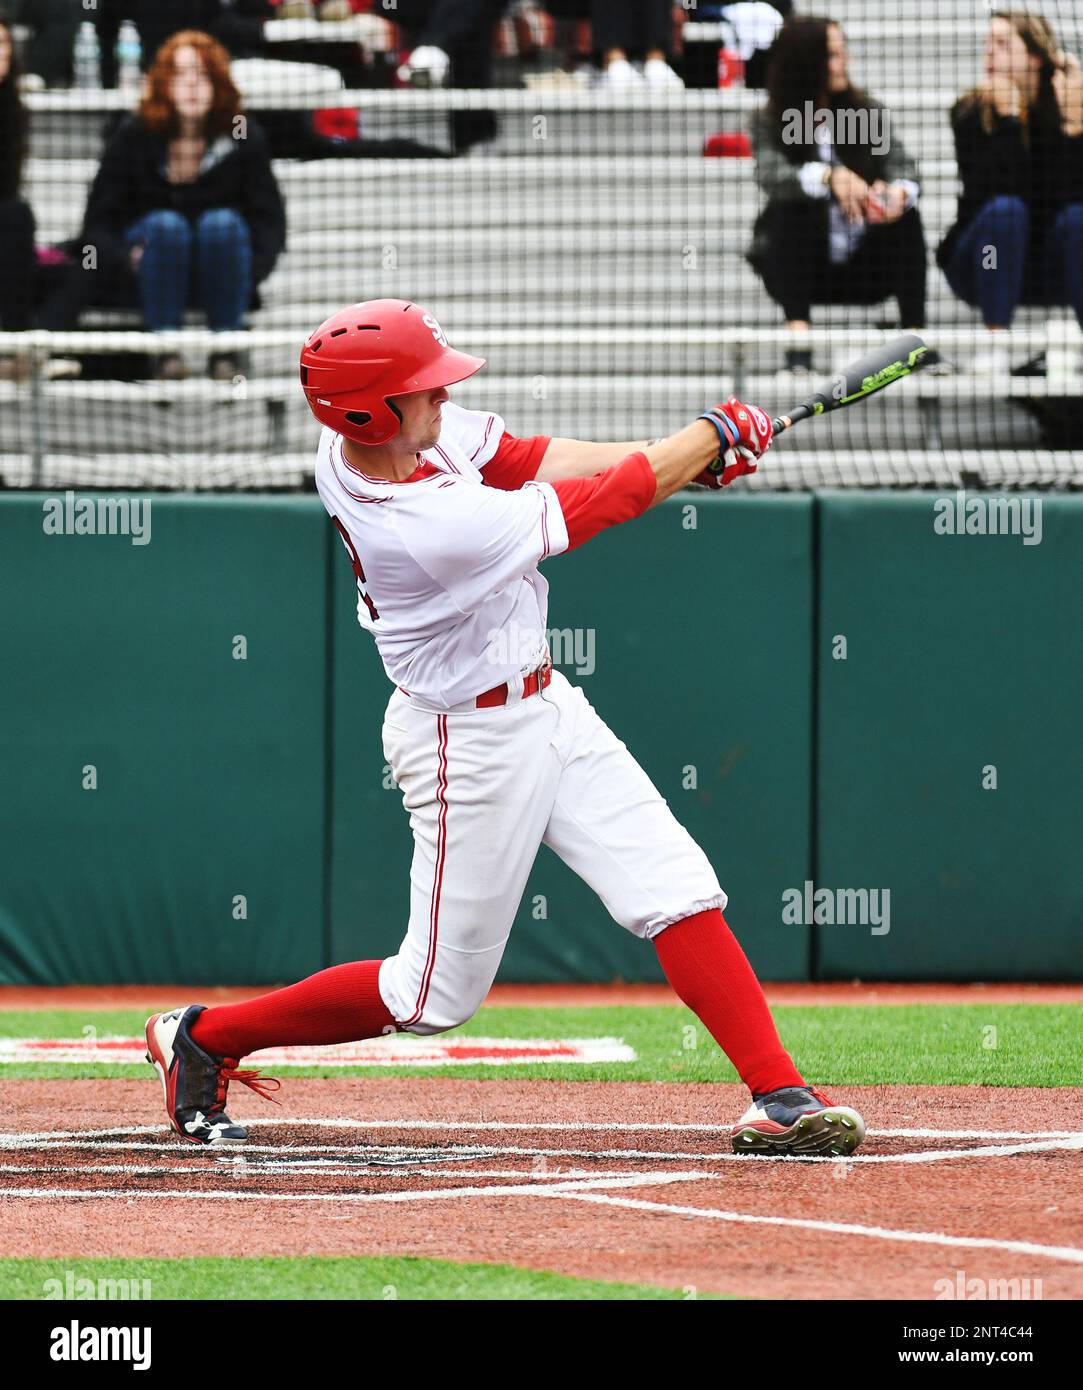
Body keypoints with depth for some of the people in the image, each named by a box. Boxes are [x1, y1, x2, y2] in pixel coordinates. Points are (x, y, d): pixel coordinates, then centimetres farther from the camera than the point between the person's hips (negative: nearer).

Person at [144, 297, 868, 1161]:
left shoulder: (356, 440, -9)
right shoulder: (435, 526, -33)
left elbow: (525, 459, 1)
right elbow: (607, 502, -23)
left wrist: (694, 457, -8)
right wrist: (716, 434, -8)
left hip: (544, 704, 9)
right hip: (475, 745, -9)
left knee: (680, 893, -1)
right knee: (437, 997, 5)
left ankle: (779, 1098, -2)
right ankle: (203, 1038, 19)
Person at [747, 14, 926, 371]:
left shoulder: (869, 111, 2)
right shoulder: (771, 123, -5)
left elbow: (901, 164, -12)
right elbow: (770, 177, -25)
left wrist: (898, 189, -37)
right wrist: (828, 177, -44)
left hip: (863, 267, 2)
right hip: (798, 267, -2)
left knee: (905, 214, -23)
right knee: (792, 206, -29)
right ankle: (798, 340, -38)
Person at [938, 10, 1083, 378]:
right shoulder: (971, 112, -9)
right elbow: (992, 188, -24)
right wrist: (1008, 119, -27)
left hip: (1050, 271, 1)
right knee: (1005, 209, -30)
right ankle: (995, 345, -33)